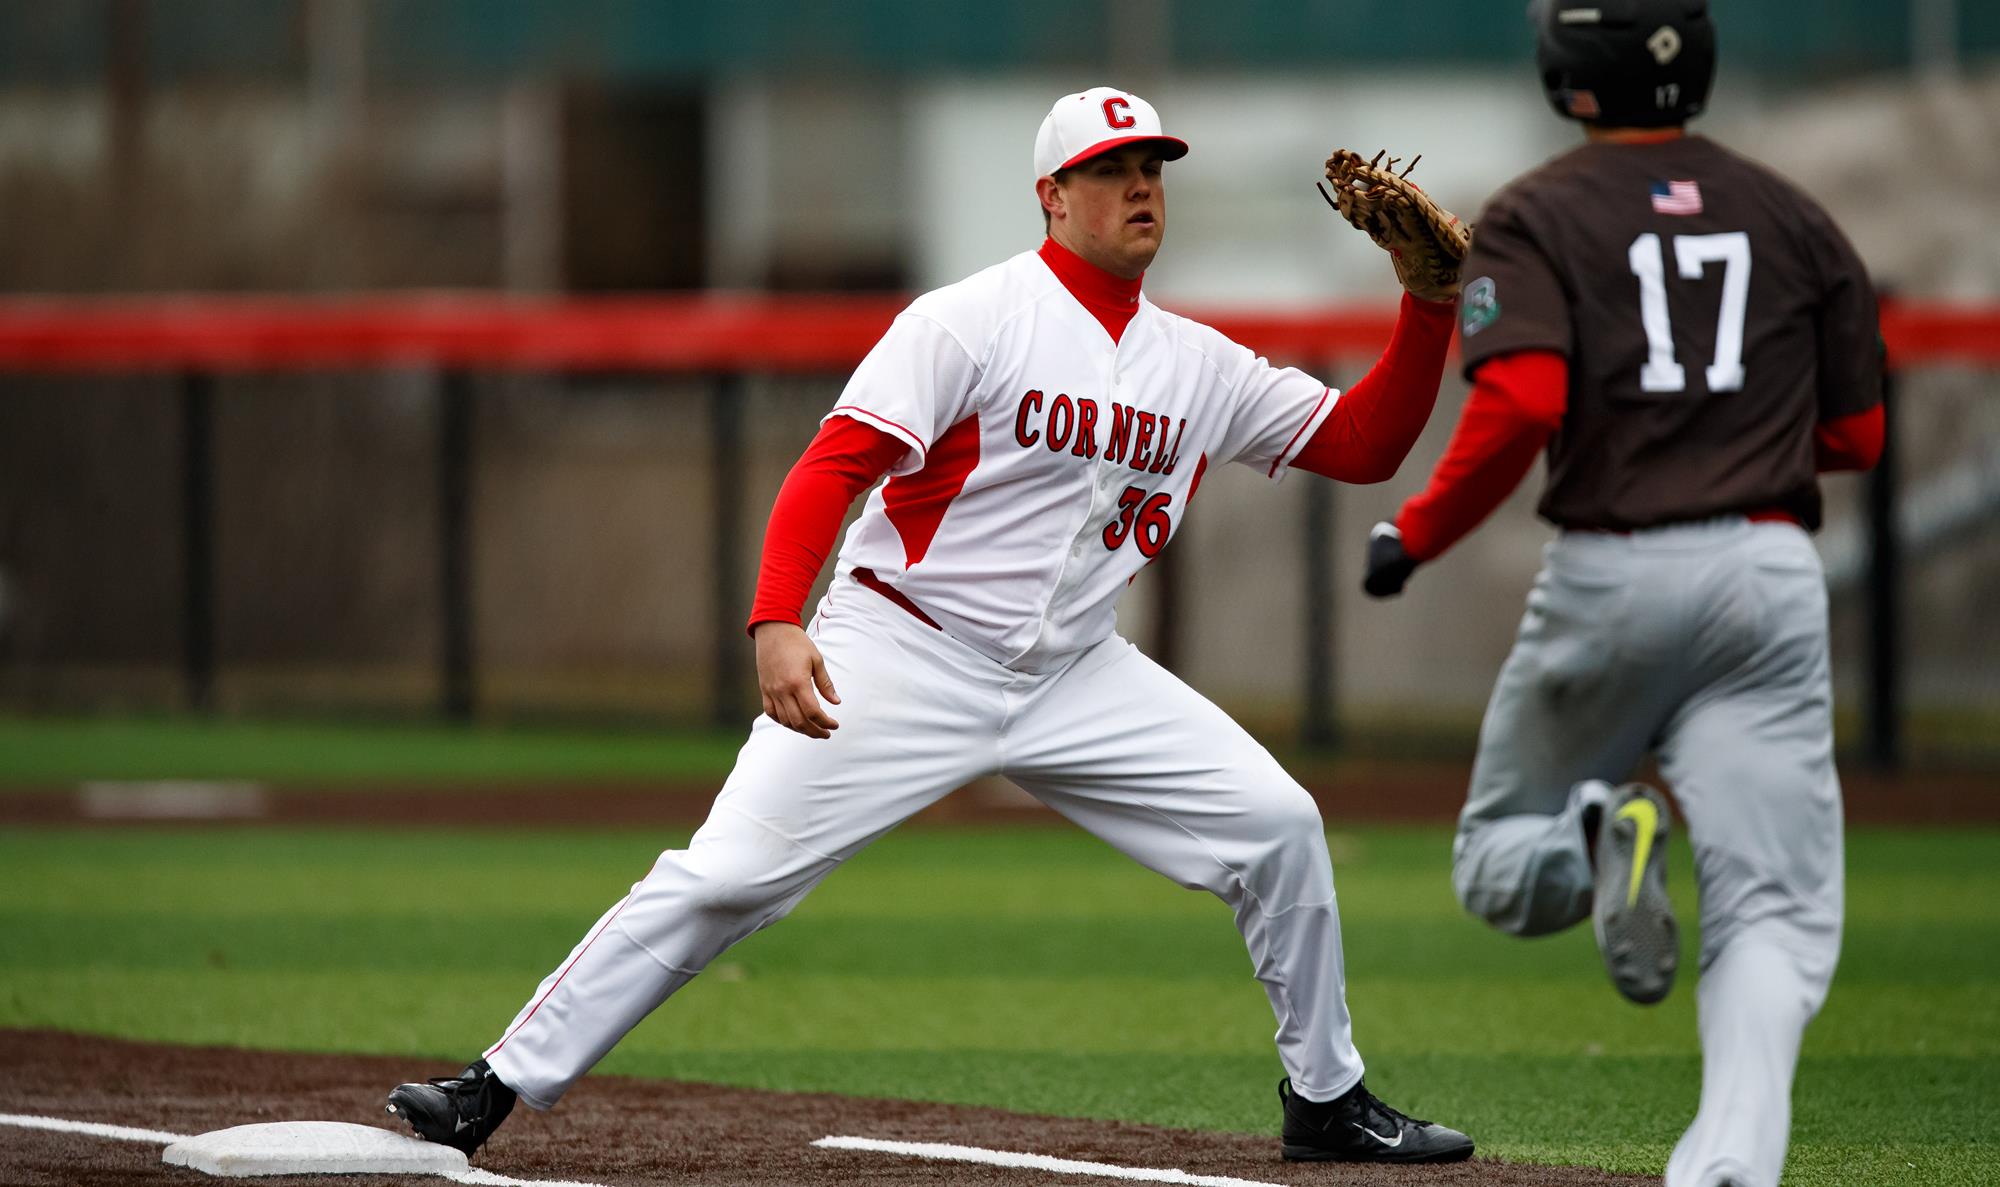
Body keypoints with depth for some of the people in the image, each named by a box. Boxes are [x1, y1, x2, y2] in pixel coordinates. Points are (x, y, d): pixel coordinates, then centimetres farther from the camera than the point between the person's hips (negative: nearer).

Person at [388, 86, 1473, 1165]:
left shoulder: (1200, 367, 8)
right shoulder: (972, 322, -10)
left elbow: (1364, 446, 11)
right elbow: (835, 462, -18)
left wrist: (1429, 307, -4)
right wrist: (776, 622, -32)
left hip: (1074, 677, 5)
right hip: (903, 660, -5)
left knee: (1277, 827, -4)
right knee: (724, 876, -14)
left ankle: (1325, 1100, 13)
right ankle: (495, 1089, -9)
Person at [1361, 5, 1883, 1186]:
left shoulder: (1537, 217, 0)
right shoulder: (1792, 214, 11)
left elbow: (1521, 402, -16)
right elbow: (1859, 434, 13)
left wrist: (1419, 530, -4)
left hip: (1609, 576, -2)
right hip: (1769, 576, 2)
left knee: (1501, 868, 18)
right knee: (1774, 912, -1)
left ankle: (1603, 840, -18)